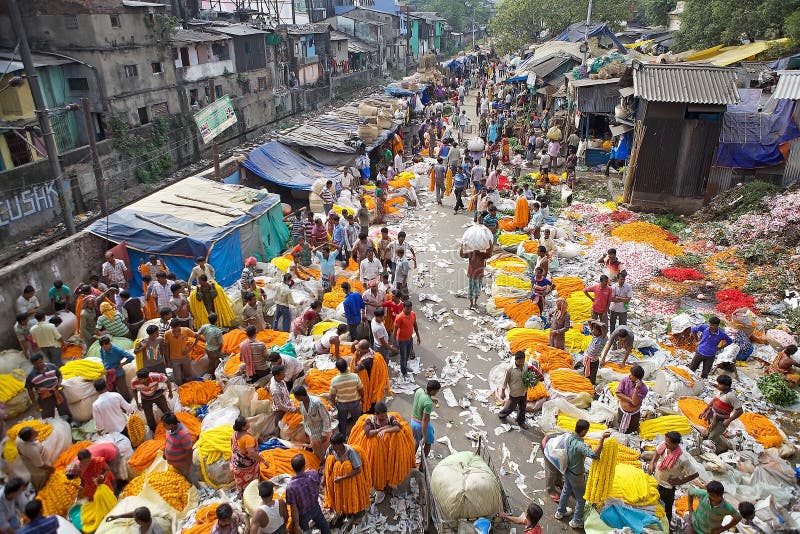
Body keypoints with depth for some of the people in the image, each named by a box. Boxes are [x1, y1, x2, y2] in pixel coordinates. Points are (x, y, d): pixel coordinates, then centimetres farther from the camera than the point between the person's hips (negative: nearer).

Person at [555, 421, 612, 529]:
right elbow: (595, 455, -51)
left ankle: (560, 512, 48)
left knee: (566, 491, 29)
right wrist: (602, 438, -51)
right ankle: (576, 521, 33)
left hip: (567, 471, 7)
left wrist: (585, 448, 1)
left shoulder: (569, 437, -13)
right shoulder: (580, 445, -38)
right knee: (581, 499, 16)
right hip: (576, 475, -7)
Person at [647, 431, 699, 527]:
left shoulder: (682, 459, -36)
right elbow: (657, 451, 4)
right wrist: (652, 463, -7)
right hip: (656, 480, 6)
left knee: (666, 508, 18)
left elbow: (695, 474, -23)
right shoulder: (664, 445, -21)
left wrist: (680, 481, -20)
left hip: (668, 486, -5)